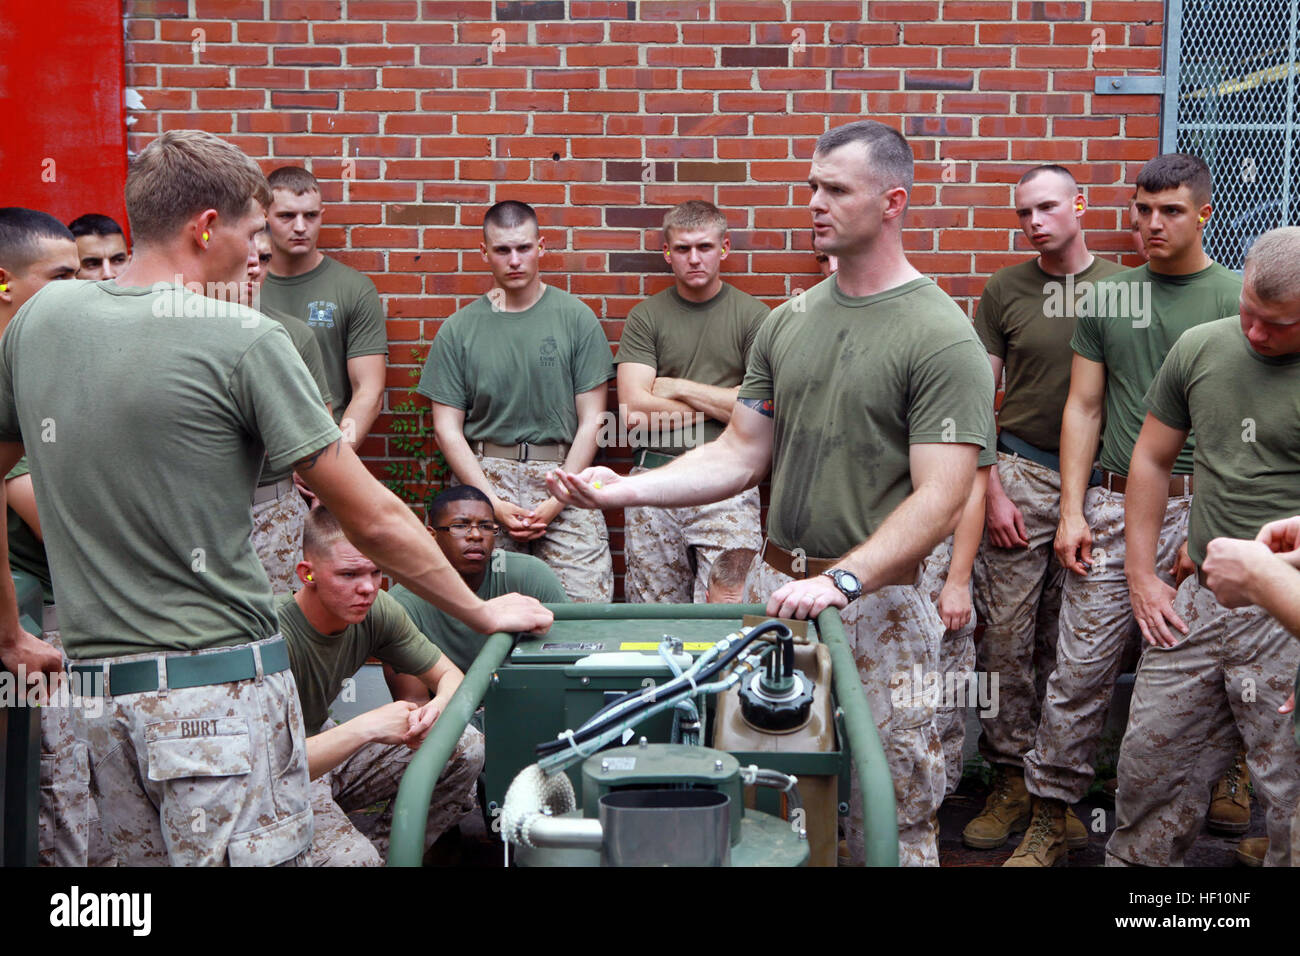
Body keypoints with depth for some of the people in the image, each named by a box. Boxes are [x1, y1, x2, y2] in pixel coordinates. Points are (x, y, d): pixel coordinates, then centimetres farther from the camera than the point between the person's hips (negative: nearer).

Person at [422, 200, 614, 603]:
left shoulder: (576, 318, 5)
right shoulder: (459, 329, 7)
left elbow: (591, 422, 4)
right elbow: (447, 428, 6)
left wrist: (555, 502, -5)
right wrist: (494, 502, -5)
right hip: (483, 479, 1)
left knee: (588, 609, -9)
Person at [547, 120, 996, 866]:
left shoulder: (942, 339, -9)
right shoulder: (788, 322, 10)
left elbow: (940, 499, -16)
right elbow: (742, 454, 12)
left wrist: (843, 580, -26)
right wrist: (627, 489, 1)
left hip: (878, 602, -5)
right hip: (775, 583, 6)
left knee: (889, 815, 3)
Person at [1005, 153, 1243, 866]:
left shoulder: (1236, 297, 4)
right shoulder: (1107, 298, 11)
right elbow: (1083, 409, 12)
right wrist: (1072, 511, 3)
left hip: (1199, 508, -1)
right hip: (1113, 503, 2)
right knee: (1080, 670, 1)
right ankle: (1049, 820, 11)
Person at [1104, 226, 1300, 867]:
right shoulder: (1200, 347, 4)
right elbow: (1151, 460, 14)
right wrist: (1141, 575, 10)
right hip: (1197, 601, 5)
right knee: (1151, 760, 14)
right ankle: (1136, 864, 33)